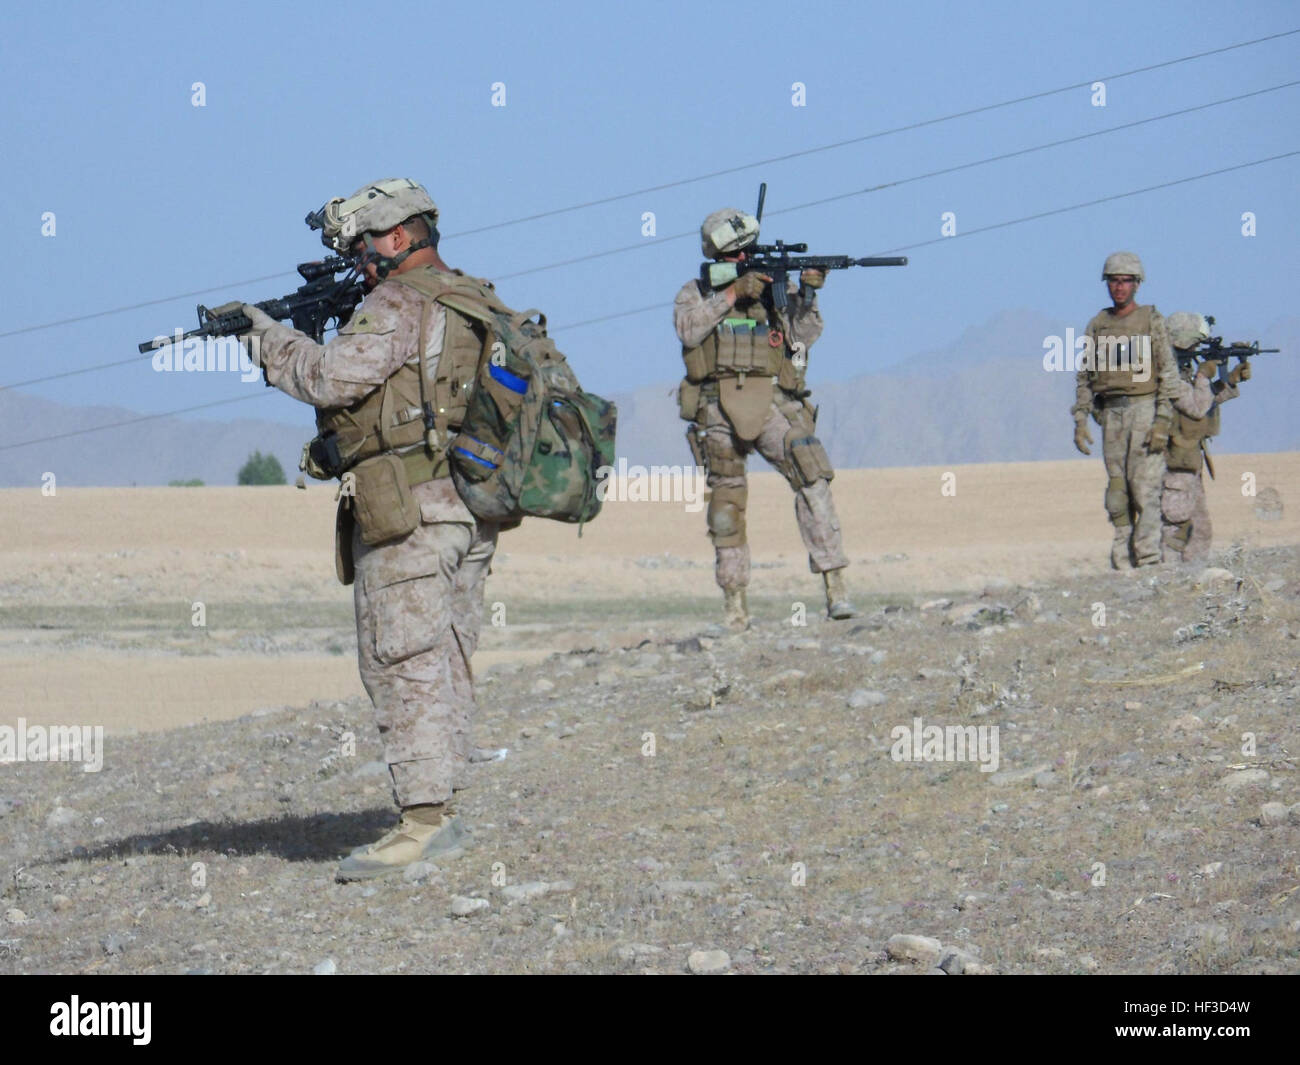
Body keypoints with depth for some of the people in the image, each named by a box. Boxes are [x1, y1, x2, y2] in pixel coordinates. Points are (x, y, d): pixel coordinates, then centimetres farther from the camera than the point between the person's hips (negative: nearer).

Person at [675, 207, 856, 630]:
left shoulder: (775, 285, 14)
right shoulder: (696, 294, 12)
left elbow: (804, 334, 3)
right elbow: (688, 331, -8)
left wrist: (806, 295, -14)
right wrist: (732, 295, -13)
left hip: (772, 403, 0)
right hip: (719, 407, 0)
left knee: (812, 477, -17)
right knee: (728, 501, 4)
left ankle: (834, 585, -20)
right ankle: (734, 597, 13)